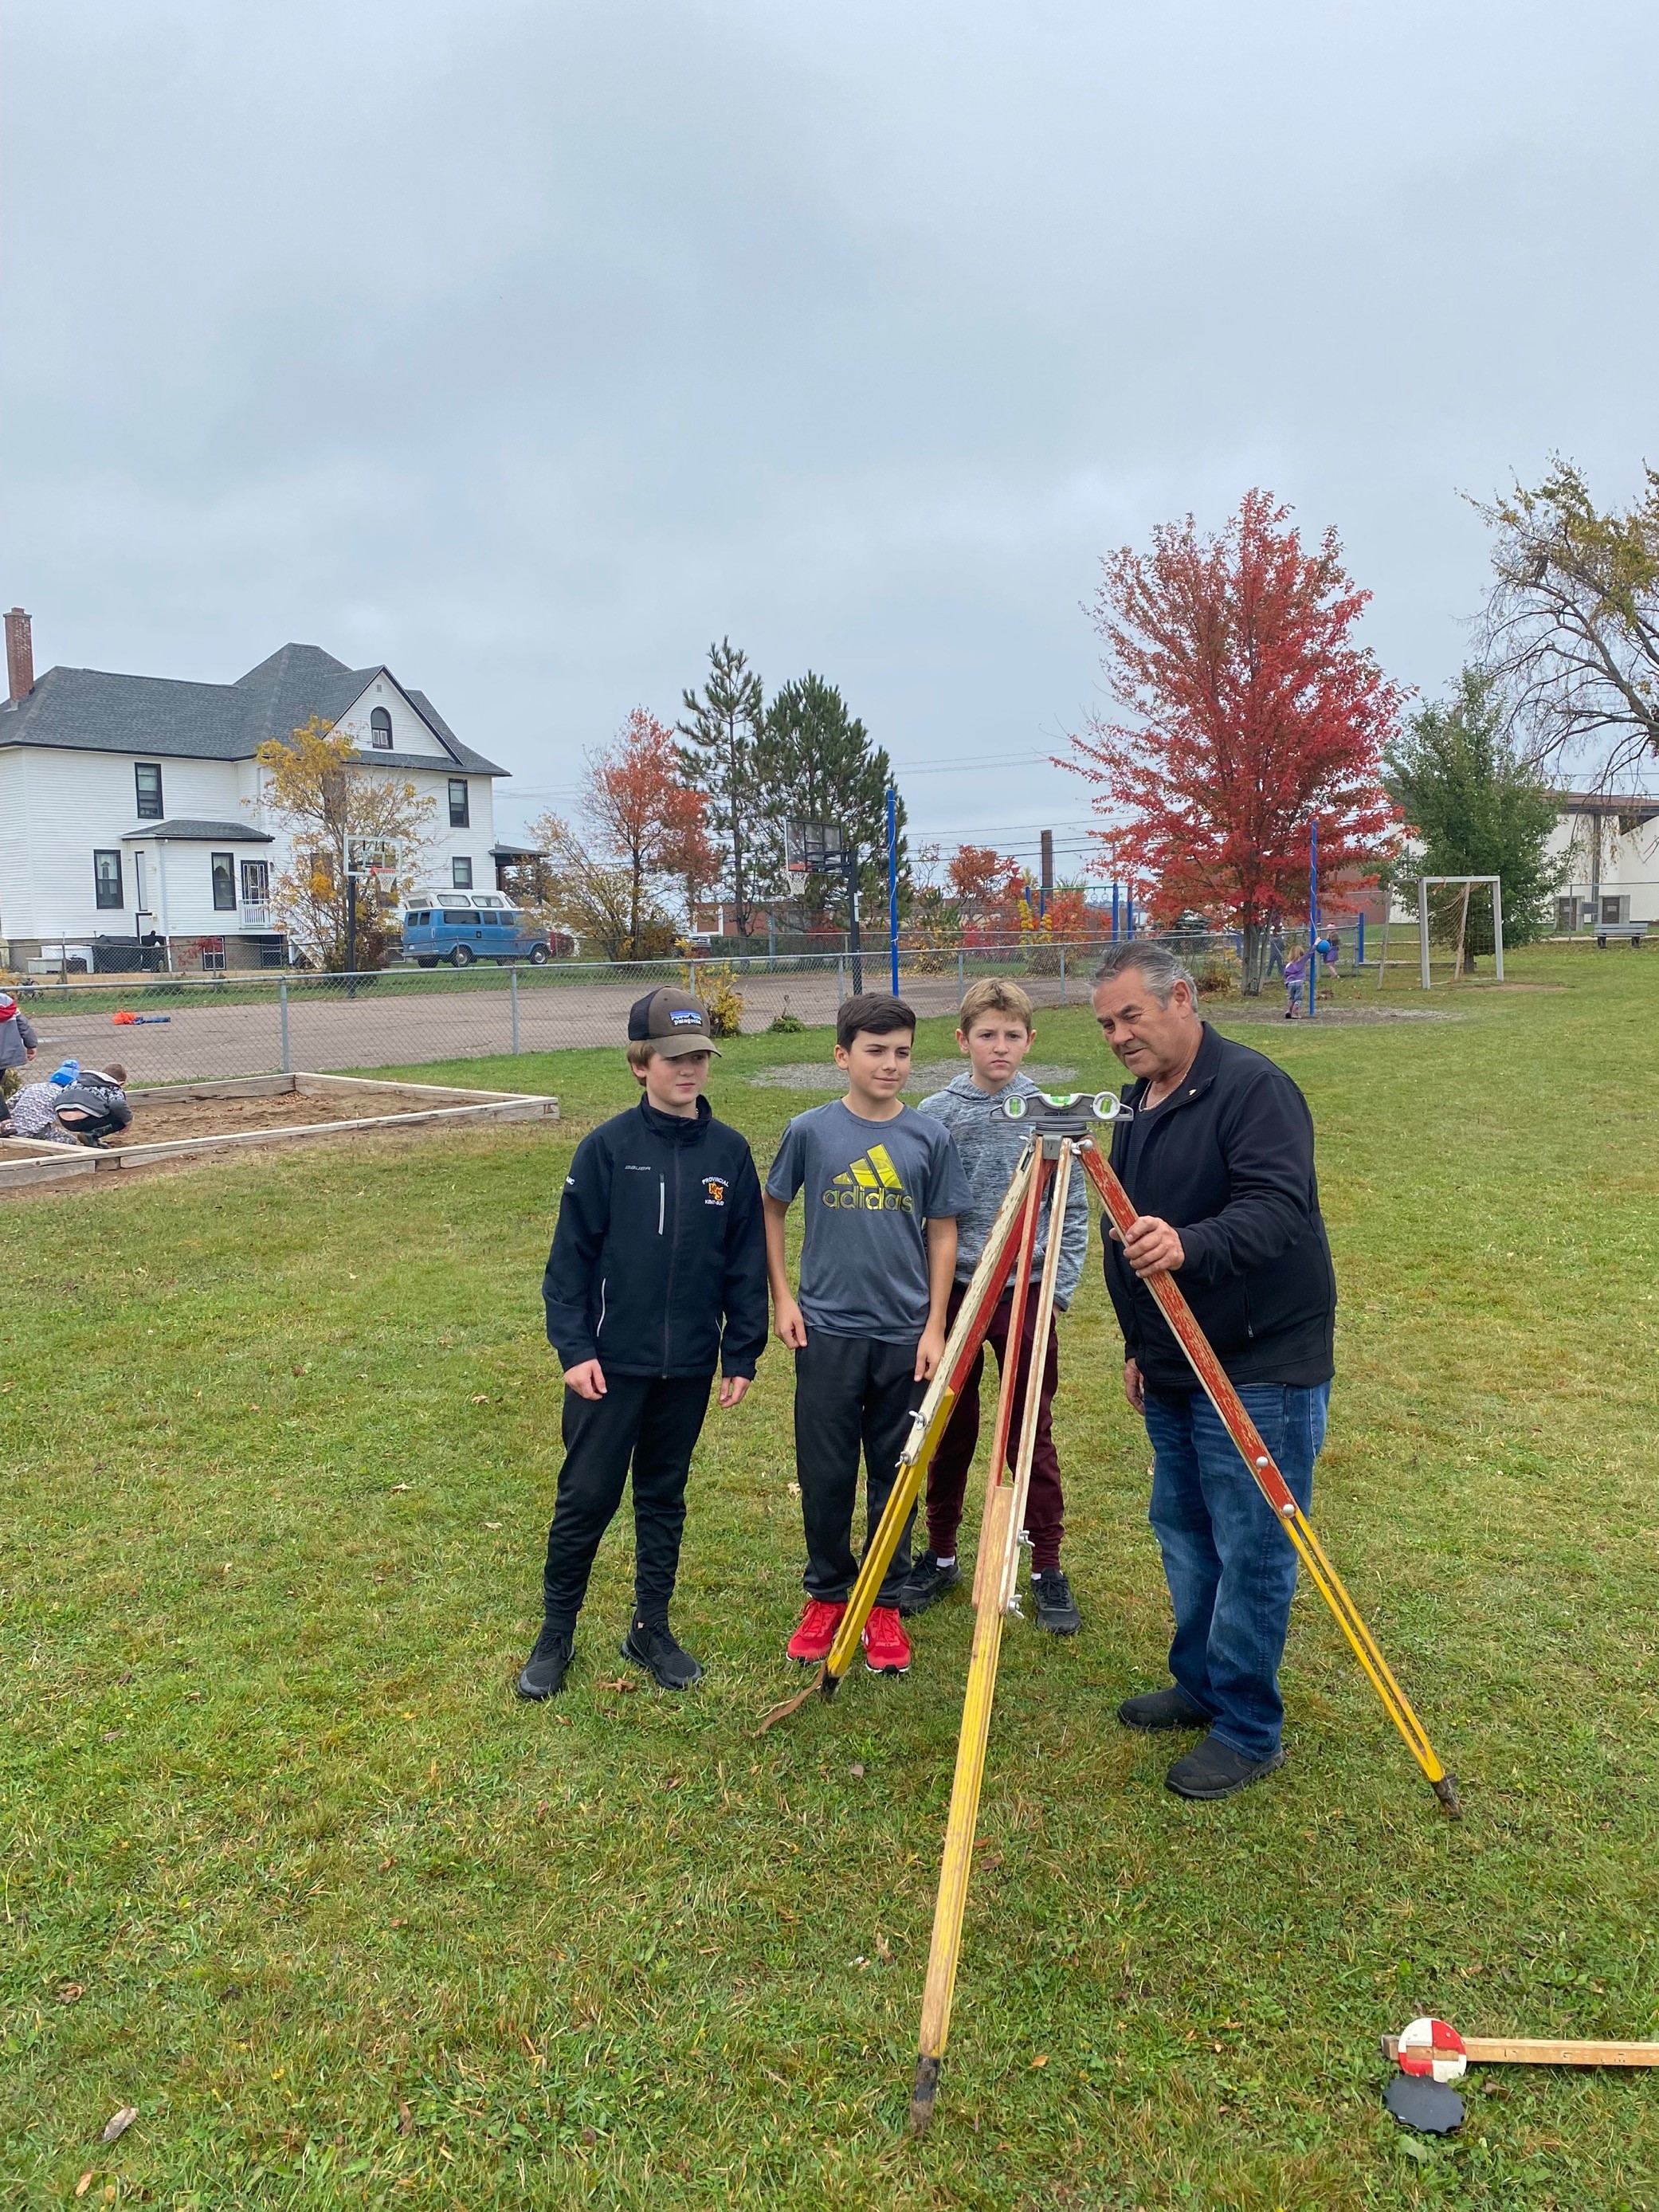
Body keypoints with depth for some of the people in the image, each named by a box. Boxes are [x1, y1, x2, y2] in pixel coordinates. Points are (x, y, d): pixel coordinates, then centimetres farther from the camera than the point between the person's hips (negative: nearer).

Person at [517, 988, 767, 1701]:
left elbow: (746, 1260, 4)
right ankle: (555, 1635, 23)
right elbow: (571, 1254, -6)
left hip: (689, 1366, 3)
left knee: (665, 1496, 15)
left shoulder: (729, 1152, 0)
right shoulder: (607, 1147, -8)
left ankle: (651, 1629, 30)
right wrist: (573, 1347, -10)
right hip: (611, 1361, -3)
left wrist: (743, 1354, 4)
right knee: (586, 1497, 4)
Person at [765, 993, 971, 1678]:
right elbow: (771, 1211, 9)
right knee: (825, 1474, 8)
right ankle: (826, 1596, 28)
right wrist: (782, 1298, 3)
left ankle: (884, 1606, 25)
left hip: (904, 1334, 1)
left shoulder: (930, 1137, -2)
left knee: (895, 1476, 10)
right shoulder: (809, 1131, -4)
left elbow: (942, 1233, 3)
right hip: (826, 1331, 0)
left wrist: (935, 1326, -1)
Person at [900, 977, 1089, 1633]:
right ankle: (940, 1556, 27)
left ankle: (1048, 1570, 18)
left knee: (1032, 1433, 5)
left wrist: (1059, 1285, -5)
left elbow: (1074, 1210, 2)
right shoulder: (934, 1116, -2)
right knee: (949, 1432, 11)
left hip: (1027, 1292, -1)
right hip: (952, 1292, 1)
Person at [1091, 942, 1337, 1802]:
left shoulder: (1255, 1088, -15)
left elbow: (1277, 1210, -28)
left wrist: (1188, 1246, -44)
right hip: (1171, 1369, 9)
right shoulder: (1137, 1103, 12)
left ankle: (1248, 1729, 13)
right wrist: (1137, 1346, 20)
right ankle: (1201, 1684, 35)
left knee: (1251, 1551, -1)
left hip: (1260, 1372, -9)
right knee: (1181, 1530, 18)